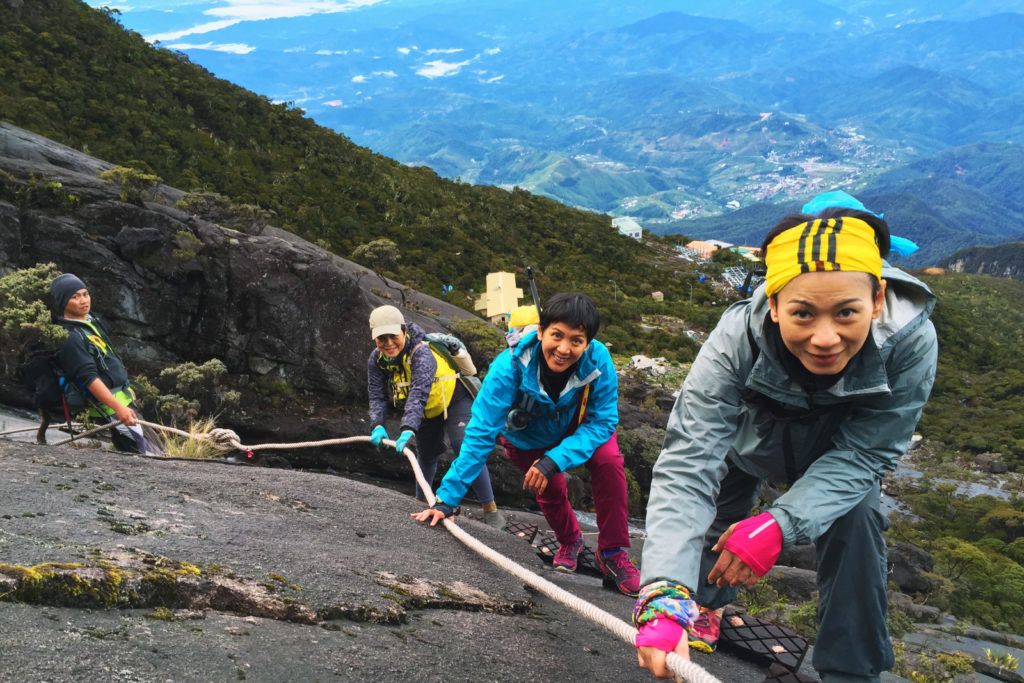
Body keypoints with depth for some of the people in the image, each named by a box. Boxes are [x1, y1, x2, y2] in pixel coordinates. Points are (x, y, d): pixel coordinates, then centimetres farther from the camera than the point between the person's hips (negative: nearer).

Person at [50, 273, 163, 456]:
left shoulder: (92, 321, 12)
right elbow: (89, 378, -25)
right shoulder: (69, 337, -18)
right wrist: (118, 408, -32)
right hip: (108, 404, -10)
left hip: (123, 398, 10)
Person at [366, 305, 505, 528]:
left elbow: (419, 393, -48)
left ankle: (491, 510, -17)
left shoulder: (422, 353, -35)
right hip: (427, 411, 7)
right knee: (426, 453, 20)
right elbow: (377, 395, -17)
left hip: (455, 401, -7)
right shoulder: (377, 360, -14)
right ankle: (421, 500, 44)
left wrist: (408, 429, -59)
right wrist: (378, 425, -35)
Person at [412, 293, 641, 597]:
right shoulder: (510, 367, -39)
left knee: (608, 460, -24)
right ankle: (570, 541, 30)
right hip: (527, 439, 0)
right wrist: (447, 499, -38)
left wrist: (553, 461, -40)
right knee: (550, 490, -8)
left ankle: (613, 553, -7)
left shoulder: (598, 361, -35)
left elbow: (602, 421, -27)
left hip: (578, 428, 0)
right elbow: (481, 433, -36)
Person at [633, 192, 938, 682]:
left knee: (853, 529, -18)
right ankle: (706, 607, 45)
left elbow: (862, 453, -28)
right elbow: (688, 463, -46)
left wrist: (779, 525, -42)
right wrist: (664, 598, -58)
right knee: (718, 519, 13)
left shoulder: (911, 343, -39)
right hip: (750, 438, 0)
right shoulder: (737, 340, -43)